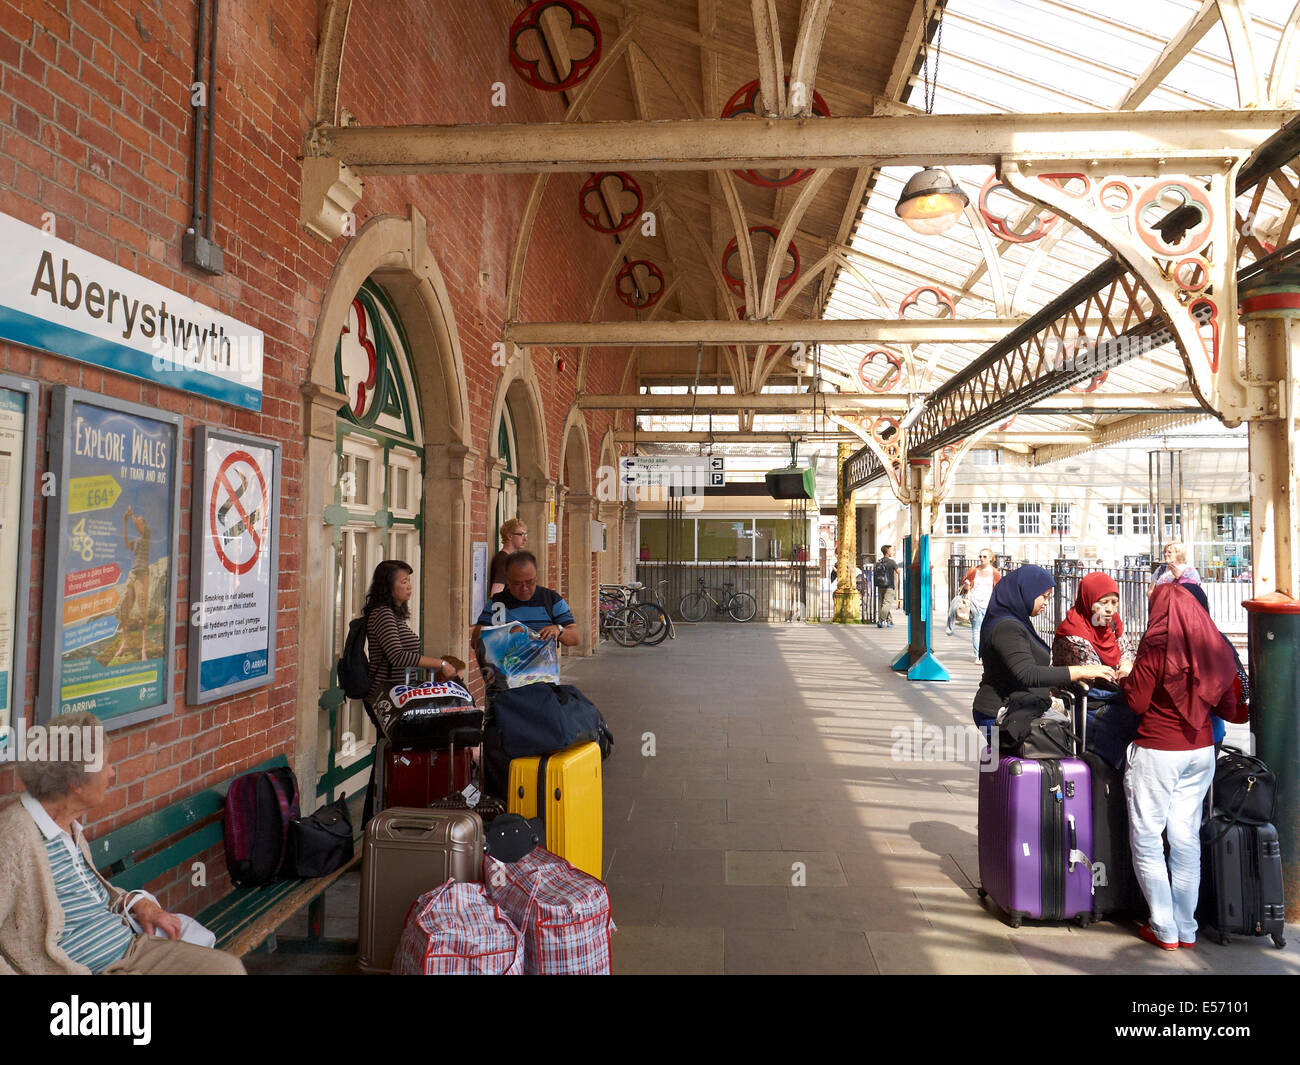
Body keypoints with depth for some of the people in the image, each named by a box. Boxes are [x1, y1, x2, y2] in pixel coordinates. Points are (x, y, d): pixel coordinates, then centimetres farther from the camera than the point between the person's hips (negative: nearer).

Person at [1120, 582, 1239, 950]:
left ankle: (1165, 930, 8)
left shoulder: (1156, 646, -14)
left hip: (1157, 752, -6)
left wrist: (1124, 681, 6)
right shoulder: (1215, 648, 2)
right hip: (1201, 753, 6)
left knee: (1146, 839, 5)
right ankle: (1187, 929, 19)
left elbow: (1137, 703, -12)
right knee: (1186, 837, 12)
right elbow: (1229, 709, 8)